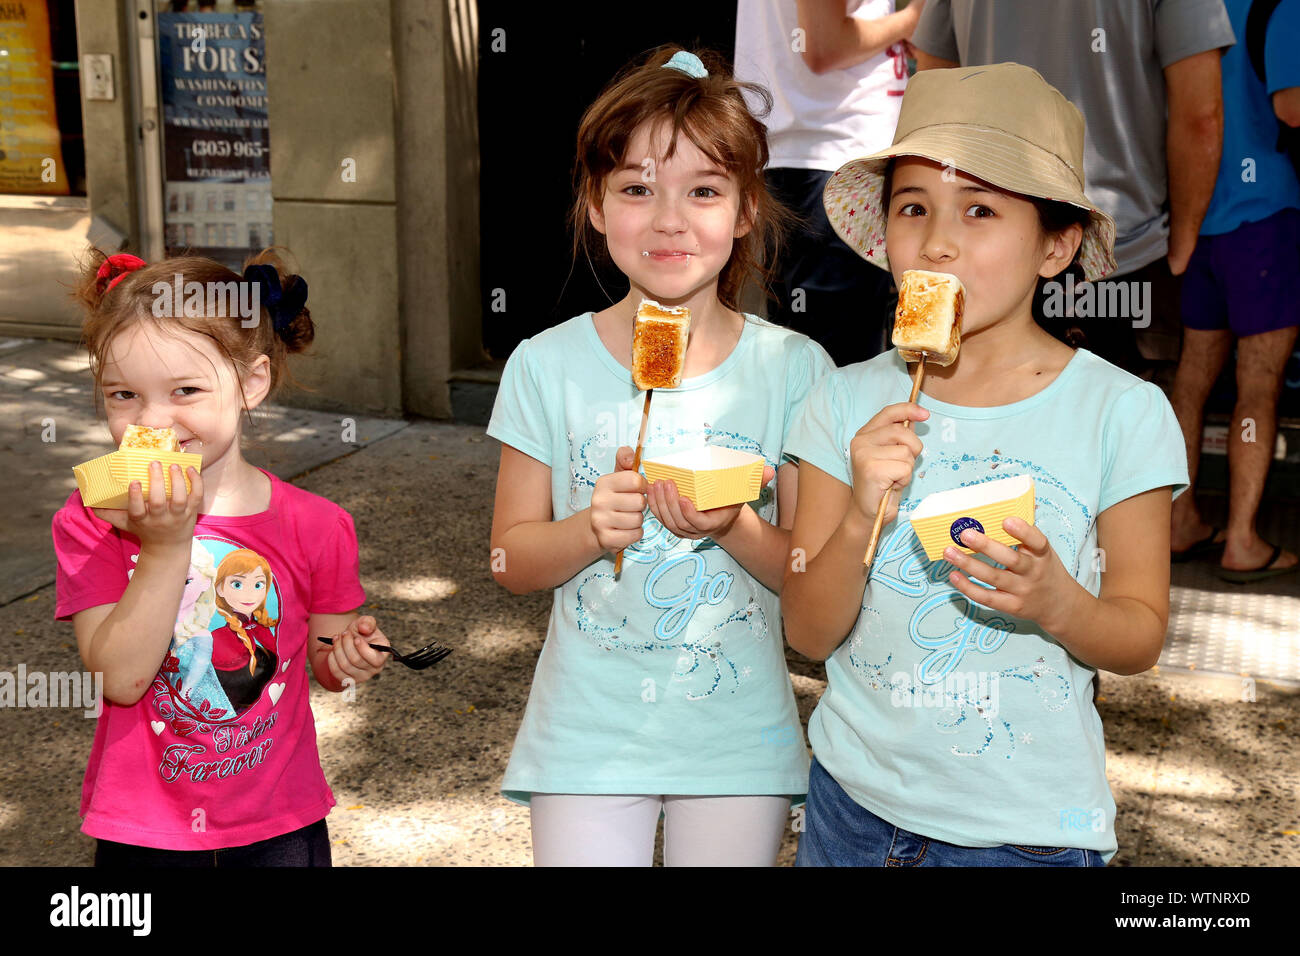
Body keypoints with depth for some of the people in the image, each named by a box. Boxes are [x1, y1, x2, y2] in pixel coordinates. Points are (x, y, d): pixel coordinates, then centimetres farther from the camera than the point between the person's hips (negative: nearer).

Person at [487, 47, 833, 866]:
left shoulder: (793, 368, -6)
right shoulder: (549, 366, -5)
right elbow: (512, 560, 0)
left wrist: (734, 529, -21)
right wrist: (592, 529, -20)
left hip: (740, 737, 0)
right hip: (588, 734, 0)